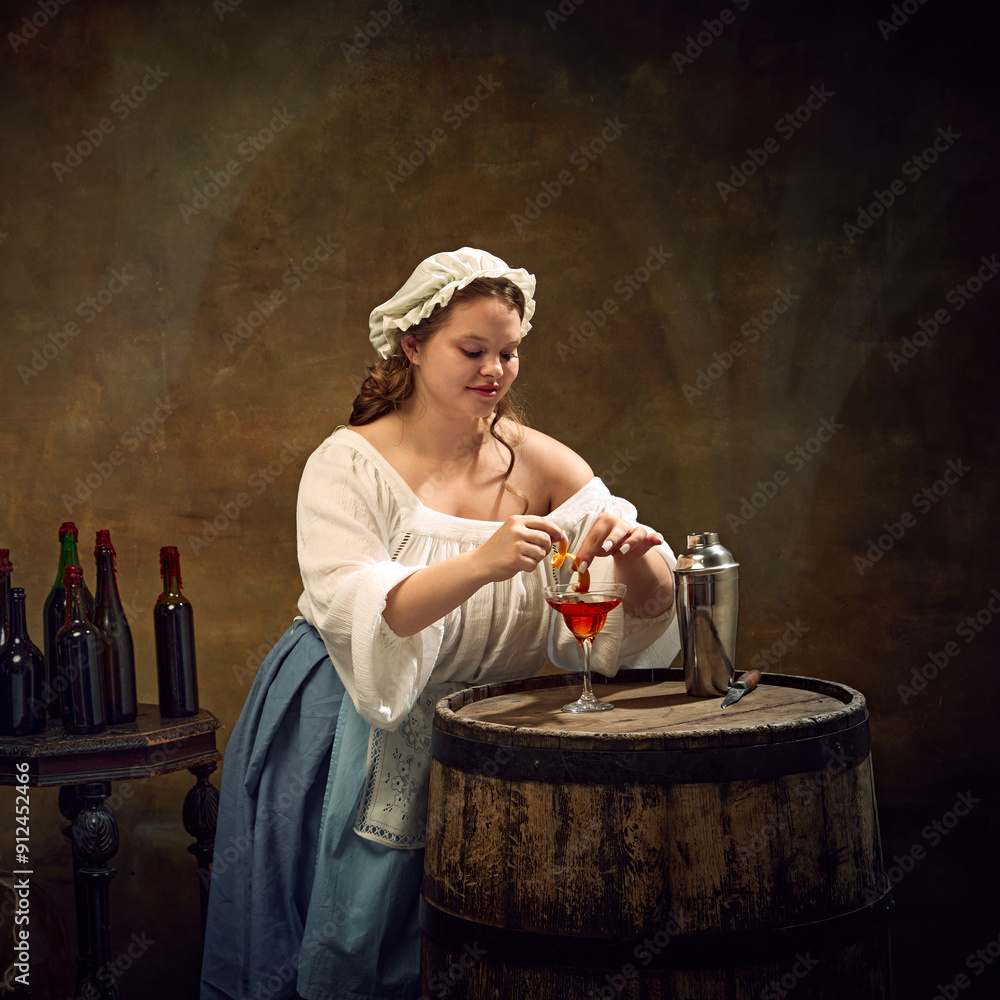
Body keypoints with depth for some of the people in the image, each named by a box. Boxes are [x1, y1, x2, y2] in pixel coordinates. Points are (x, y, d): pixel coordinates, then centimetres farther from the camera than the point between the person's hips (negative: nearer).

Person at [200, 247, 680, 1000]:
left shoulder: (543, 467, 0)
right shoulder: (351, 465, -8)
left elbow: (651, 605, -4)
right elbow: (352, 612, -24)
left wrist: (635, 563, -28)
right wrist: (480, 564, -38)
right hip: (353, 746, -3)